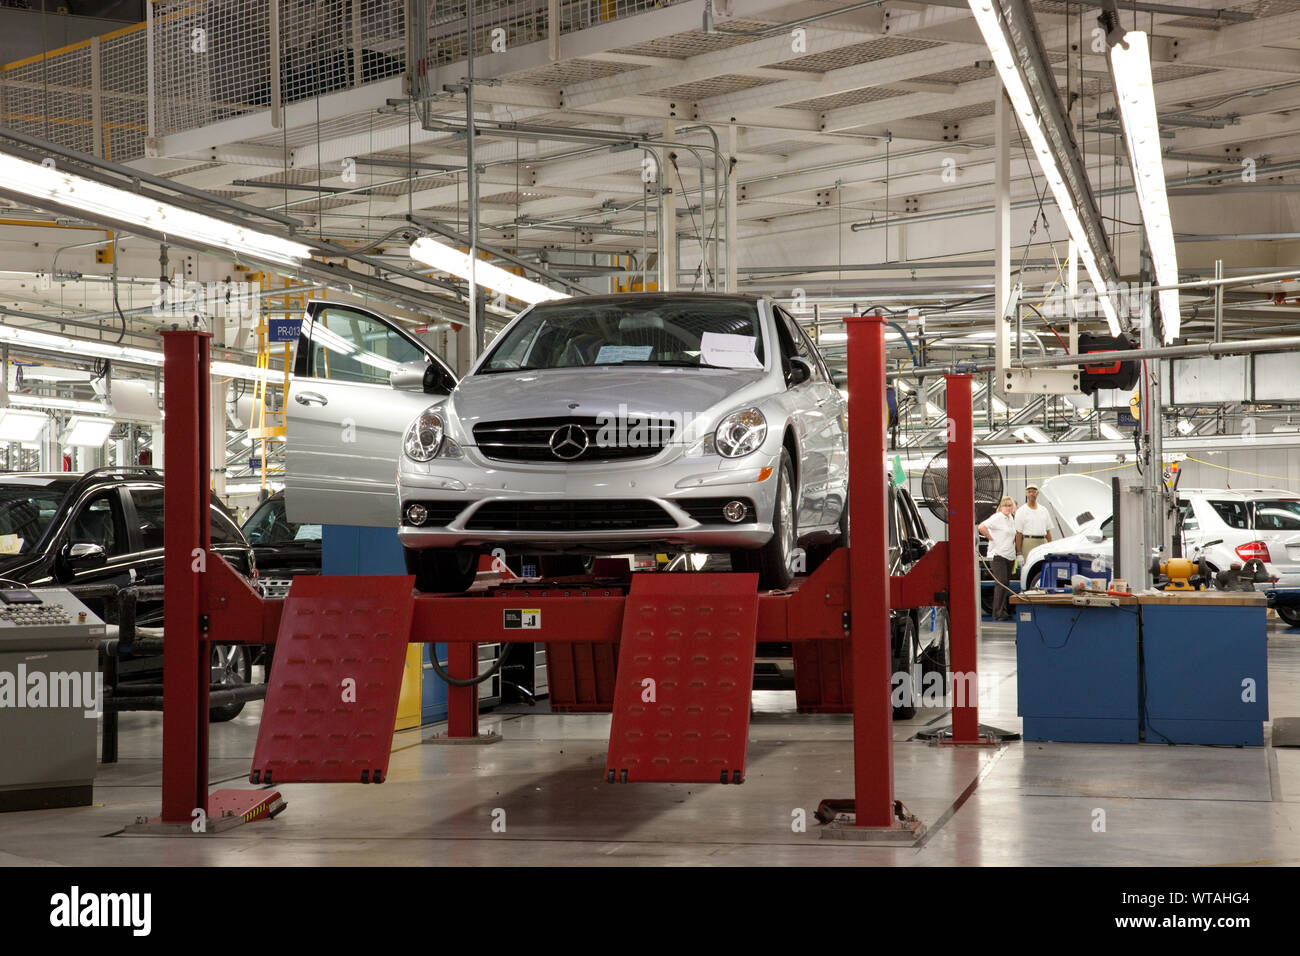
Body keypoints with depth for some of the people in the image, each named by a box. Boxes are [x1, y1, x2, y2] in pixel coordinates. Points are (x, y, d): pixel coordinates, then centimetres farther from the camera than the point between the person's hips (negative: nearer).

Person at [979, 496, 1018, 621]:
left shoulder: (1011, 519, 17)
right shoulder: (996, 518, -9)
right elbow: (982, 527, -21)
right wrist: (992, 538, -15)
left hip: (1009, 555, 8)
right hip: (998, 555, -8)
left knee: (1006, 583, 9)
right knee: (1001, 582, -13)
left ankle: (1003, 611, 14)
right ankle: (998, 613, -13)